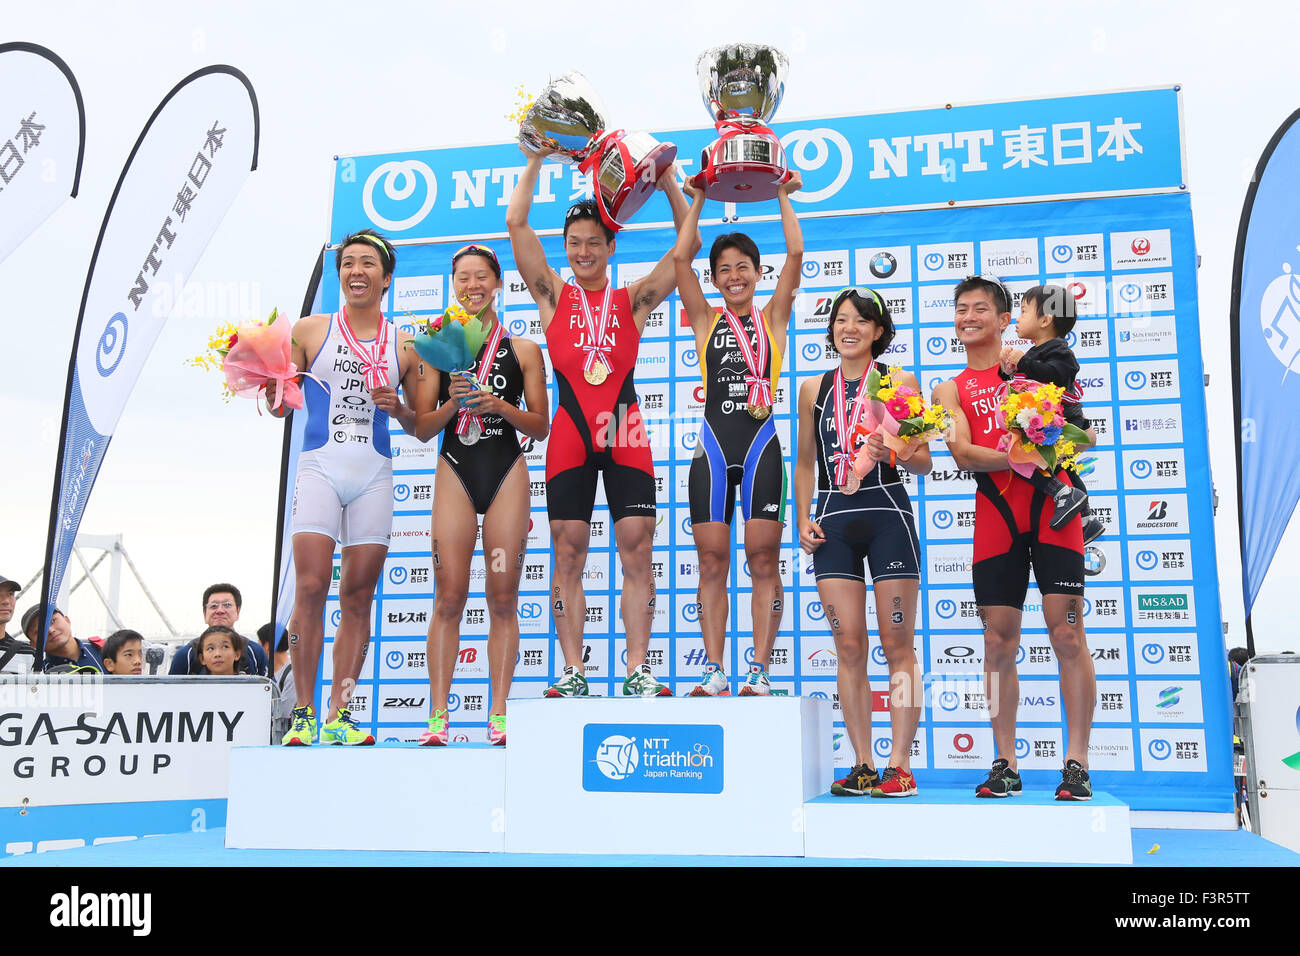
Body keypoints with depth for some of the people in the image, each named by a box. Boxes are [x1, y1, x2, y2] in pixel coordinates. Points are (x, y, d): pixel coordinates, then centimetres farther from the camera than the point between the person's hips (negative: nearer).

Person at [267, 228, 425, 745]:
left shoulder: (405, 345, 10)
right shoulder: (310, 331, 8)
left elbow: (423, 428, 13)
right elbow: (280, 406, 12)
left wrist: (398, 409, -6)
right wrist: (269, 376, -8)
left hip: (374, 477, 2)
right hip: (320, 469, -1)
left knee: (358, 596, 2)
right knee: (310, 589, -11)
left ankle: (339, 714, 8)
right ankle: (303, 713, -1)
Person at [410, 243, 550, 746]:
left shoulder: (523, 350, 7)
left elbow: (540, 426, 6)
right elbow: (422, 429, 6)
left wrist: (499, 406, -10)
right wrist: (452, 403, -12)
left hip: (507, 473, 0)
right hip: (455, 474, 0)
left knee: (502, 599, 1)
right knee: (448, 598, -3)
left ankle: (499, 714, 7)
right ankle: (438, 715, 2)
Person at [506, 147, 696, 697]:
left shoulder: (633, 300, 12)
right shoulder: (554, 296, 12)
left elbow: (688, 244, 8)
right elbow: (516, 225, 6)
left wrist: (667, 180, 3)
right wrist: (537, 161, 9)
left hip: (625, 431, 0)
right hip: (570, 434, 0)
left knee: (636, 552, -4)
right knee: (568, 555, -1)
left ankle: (638, 671, -1)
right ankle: (572, 672, 4)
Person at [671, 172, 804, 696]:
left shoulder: (773, 318, 11)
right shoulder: (706, 320, 14)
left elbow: (796, 254, 2)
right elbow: (680, 258, 6)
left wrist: (783, 197, 10)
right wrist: (697, 201, 12)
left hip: (761, 445, -2)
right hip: (713, 446, 2)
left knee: (764, 560, -4)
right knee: (711, 563, 1)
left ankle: (759, 670, -1)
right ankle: (714, 670, 6)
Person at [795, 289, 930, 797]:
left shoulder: (900, 381, 4)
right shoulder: (814, 388, 12)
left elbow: (923, 460, 2)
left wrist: (888, 453, -18)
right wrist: (803, 520, 7)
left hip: (888, 516, -3)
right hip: (834, 523, 3)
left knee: (897, 644, -2)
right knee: (849, 647, 2)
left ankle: (900, 765, 3)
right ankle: (862, 765, 9)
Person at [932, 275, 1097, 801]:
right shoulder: (949, 391, 16)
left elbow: (1083, 432, 9)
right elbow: (963, 453, -2)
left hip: (1050, 507, -1)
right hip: (995, 515, 2)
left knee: (1067, 632, -5)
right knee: (998, 642, 2)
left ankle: (1077, 763, 2)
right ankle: (1005, 764, 12)